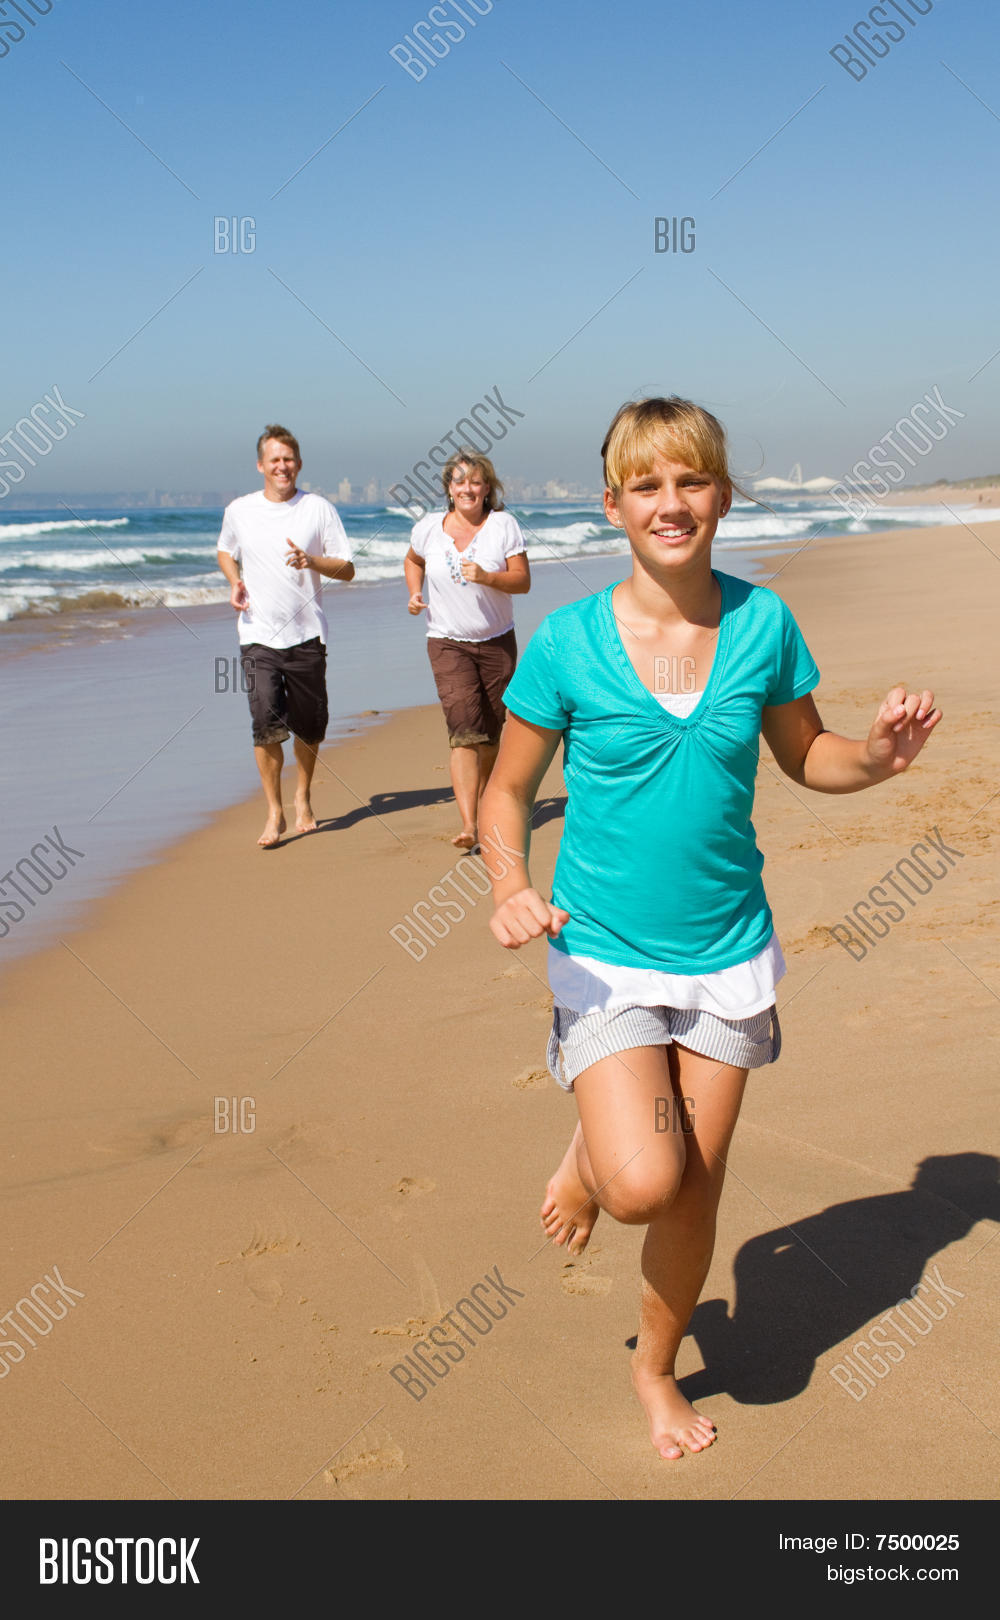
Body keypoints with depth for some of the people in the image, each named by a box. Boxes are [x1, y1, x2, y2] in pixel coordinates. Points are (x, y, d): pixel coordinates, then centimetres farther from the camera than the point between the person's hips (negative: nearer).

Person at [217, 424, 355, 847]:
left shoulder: (319, 509, 0)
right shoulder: (238, 511, 5)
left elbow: (347, 570, 0)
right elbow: (226, 551, 24)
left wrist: (311, 561, -19)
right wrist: (235, 582, 3)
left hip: (306, 634, 0)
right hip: (258, 635, 0)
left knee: (309, 726, 8)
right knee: (266, 723, -14)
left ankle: (302, 798, 33)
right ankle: (274, 812, -2)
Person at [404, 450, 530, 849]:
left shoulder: (503, 525, -4)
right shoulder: (429, 528, 1)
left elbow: (522, 580, -8)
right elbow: (413, 560, 22)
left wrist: (486, 577, -25)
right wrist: (415, 592, 5)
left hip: (497, 641, 1)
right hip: (448, 642, -1)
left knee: (490, 731, 10)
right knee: (464, 728, -16)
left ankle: (482, 803, 34)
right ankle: (468, 825, -23)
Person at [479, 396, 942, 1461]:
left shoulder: (761, 623, -4)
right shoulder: (567, 643, -11)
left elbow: (805, 757, 9)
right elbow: (508, 790, -1)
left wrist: (881, 756, -12)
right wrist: (511, 889, -20)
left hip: (726, 951, 3)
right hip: (606, 951, -2)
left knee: (697, 1188, 12)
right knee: (644, 1184, -18)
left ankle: (656, 1365, 40)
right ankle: (592, 1145, 21)